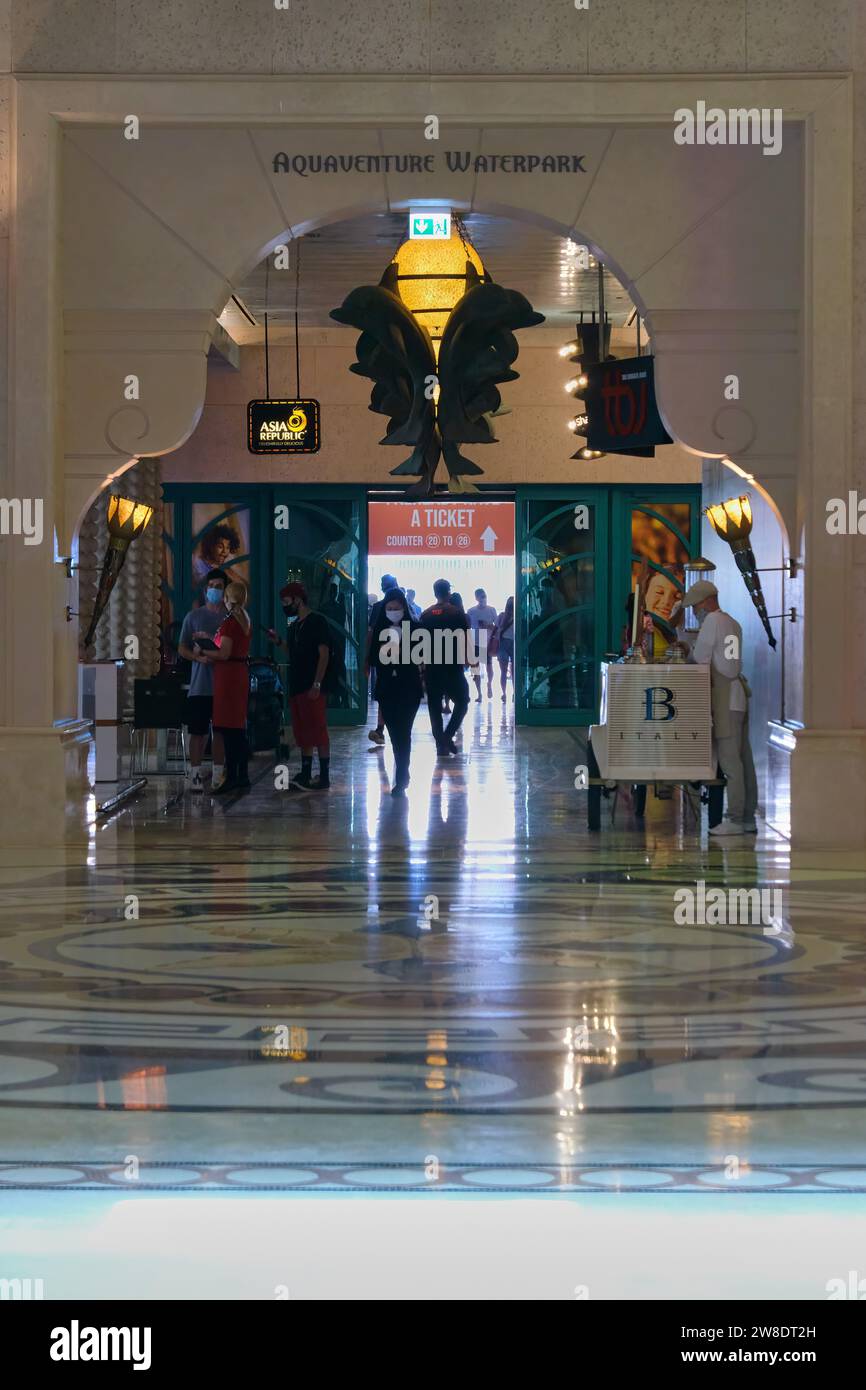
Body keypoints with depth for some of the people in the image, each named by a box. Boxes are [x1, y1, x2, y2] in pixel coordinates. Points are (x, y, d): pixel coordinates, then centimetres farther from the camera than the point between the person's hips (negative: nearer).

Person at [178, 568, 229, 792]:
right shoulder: (194, 617, 8)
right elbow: (182, 648, 8)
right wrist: (198, 657, -13)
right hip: (199, 686, 0)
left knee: (221, 732, 5)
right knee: (198, 731, -2)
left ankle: (218, 777, 12)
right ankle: (195, 776, 2)